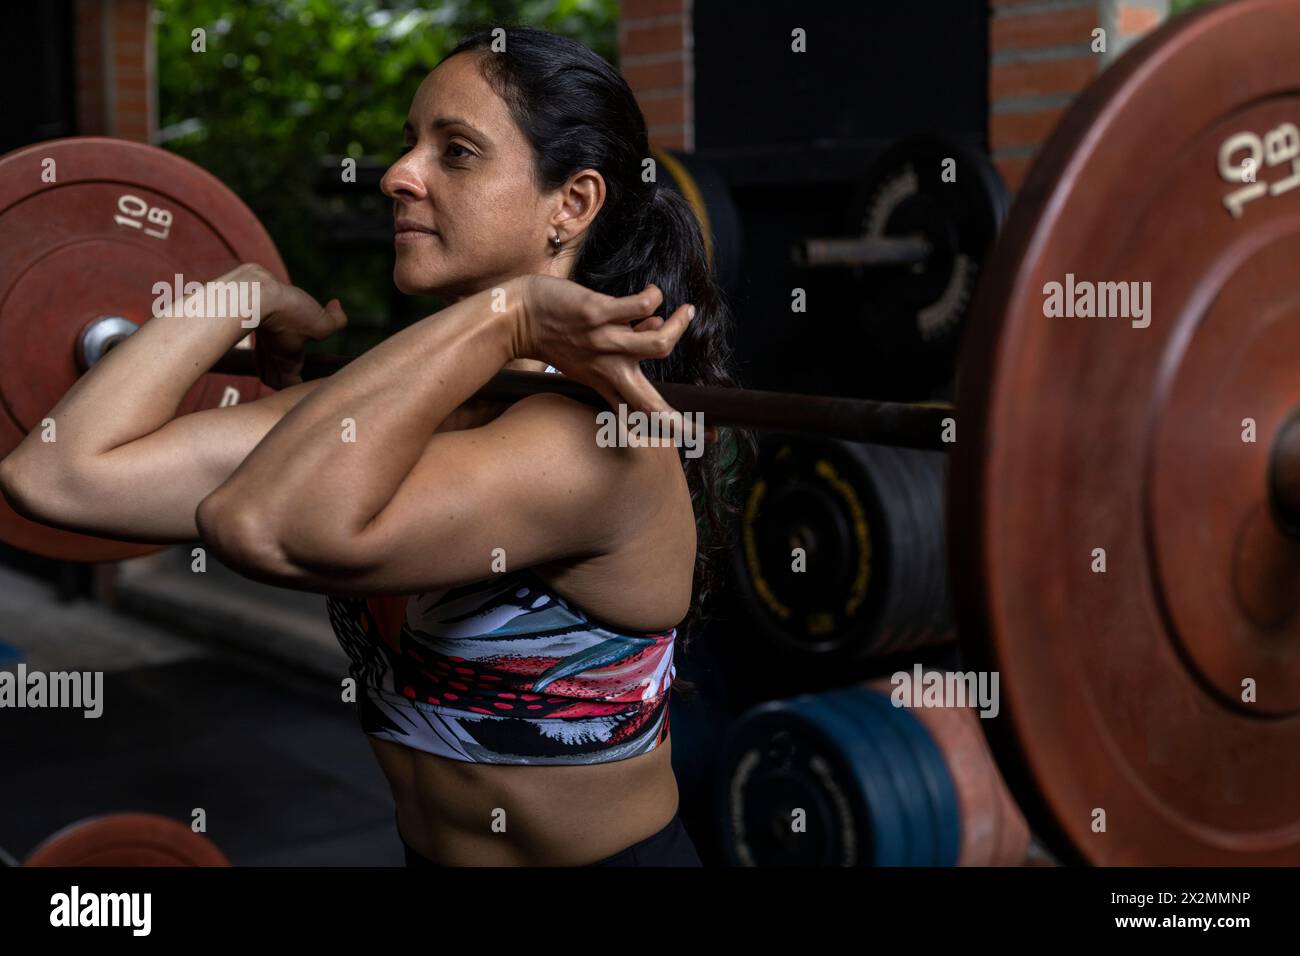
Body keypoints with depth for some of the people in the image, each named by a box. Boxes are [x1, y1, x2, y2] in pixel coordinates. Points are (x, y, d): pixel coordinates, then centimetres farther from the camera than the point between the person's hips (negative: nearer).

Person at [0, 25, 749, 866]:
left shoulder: (598, 435, -22)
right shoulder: (395, 410, -1)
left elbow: (266, 526, -37)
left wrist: (498, 316, -30)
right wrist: (250, 295, 1)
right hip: (426, 850, 6)